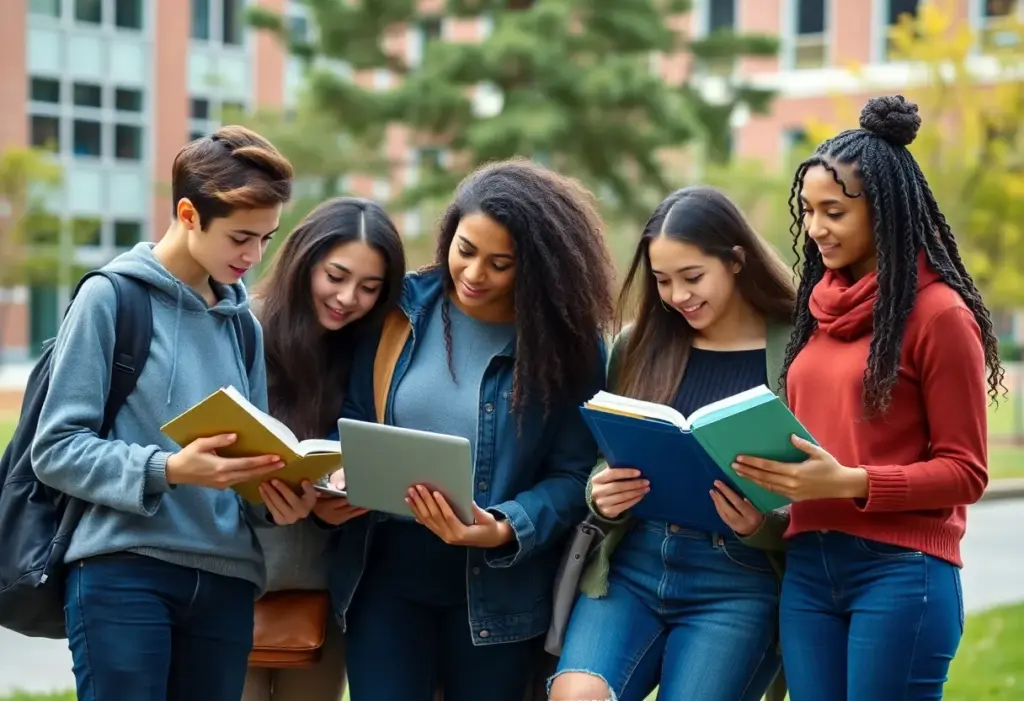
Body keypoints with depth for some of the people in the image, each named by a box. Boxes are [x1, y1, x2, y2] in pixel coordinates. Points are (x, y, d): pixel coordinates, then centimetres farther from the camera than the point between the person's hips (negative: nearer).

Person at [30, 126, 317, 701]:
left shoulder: (242, 321, 14)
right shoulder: (112, 298, -3)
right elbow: (57, 448, -8)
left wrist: (275, 498, -6)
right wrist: (167, 469, -22)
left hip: (227, 580, 5)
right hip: (124, 574, -5)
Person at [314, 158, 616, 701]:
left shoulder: (567, 342, -5)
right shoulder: (402, 310, 1)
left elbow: (574, 475, -7)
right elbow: (354, 421, 8)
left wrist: (504, 531, -23)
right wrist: (336, 480, -12)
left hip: (497, 590, -1)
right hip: (386, 577, 1)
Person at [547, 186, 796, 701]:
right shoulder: (637, 347, 9)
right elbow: (598, 459, 15)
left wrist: (764, 526, -20)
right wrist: (599, 497, -8)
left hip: (736, 583, -3)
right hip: (628, 566, 3)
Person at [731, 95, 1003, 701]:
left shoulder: (938, 313, -6)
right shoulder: (821, 308, 12)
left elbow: (965, 472, -7)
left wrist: (850, 482, -19)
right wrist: (767, 480, 2)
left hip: (900, 574, -6)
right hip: (808, 569, 6)